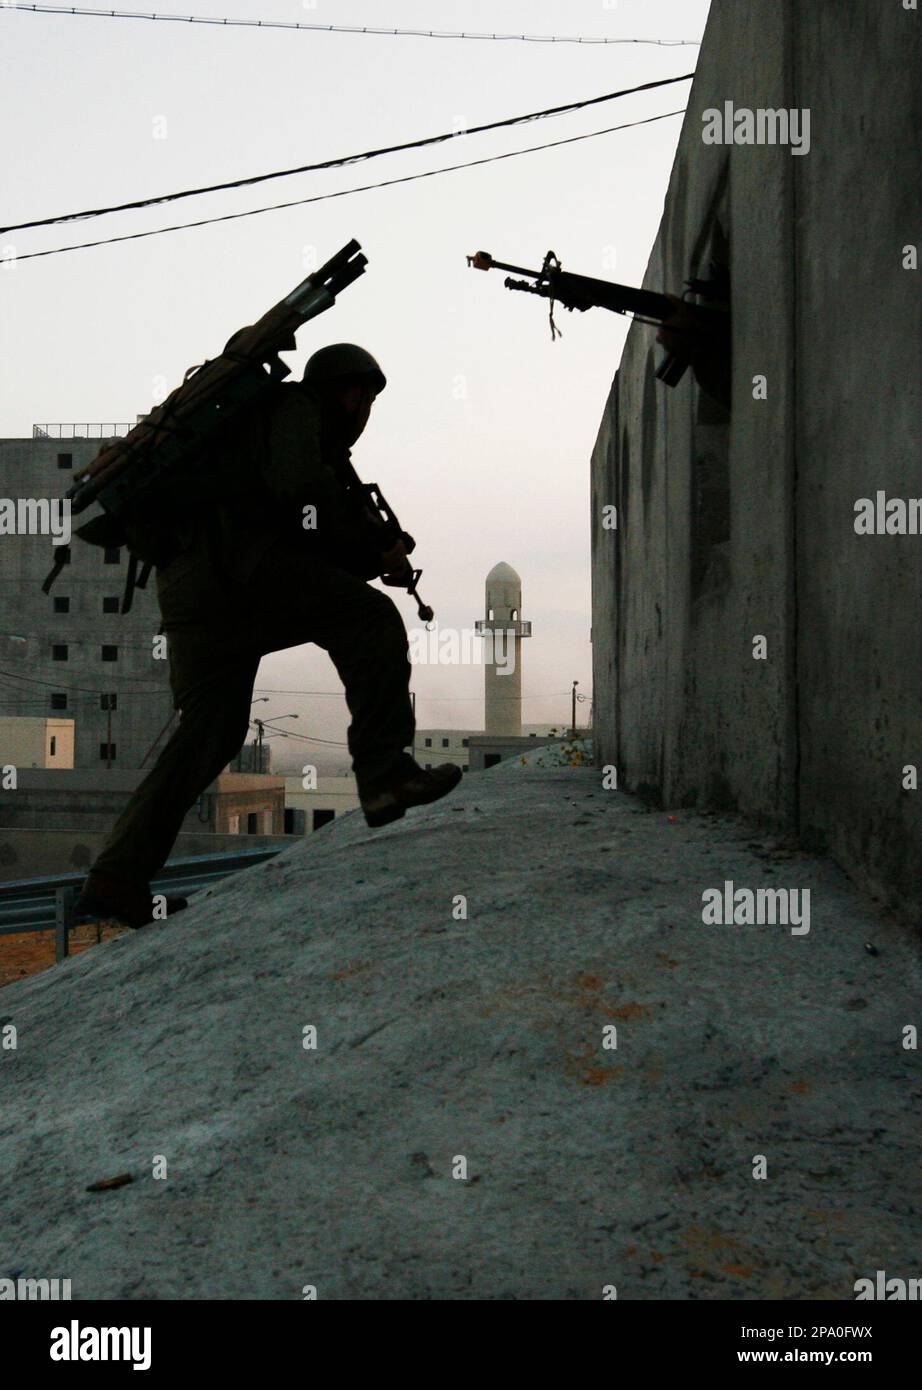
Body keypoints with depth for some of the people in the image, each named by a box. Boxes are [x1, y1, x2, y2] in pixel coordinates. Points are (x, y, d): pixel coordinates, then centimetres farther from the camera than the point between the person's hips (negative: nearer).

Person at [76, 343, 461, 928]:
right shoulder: (293, 404, 10)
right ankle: (385, 773, -22)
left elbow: (313, 552, 30)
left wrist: (373, 558, 13)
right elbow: (300, 485, -13)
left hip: (184, 576, 10)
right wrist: (378, 541, -5)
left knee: (211, 729, 8)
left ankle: (117, 878, 4)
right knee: (370, 619, -9)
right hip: (229, 554, -10)